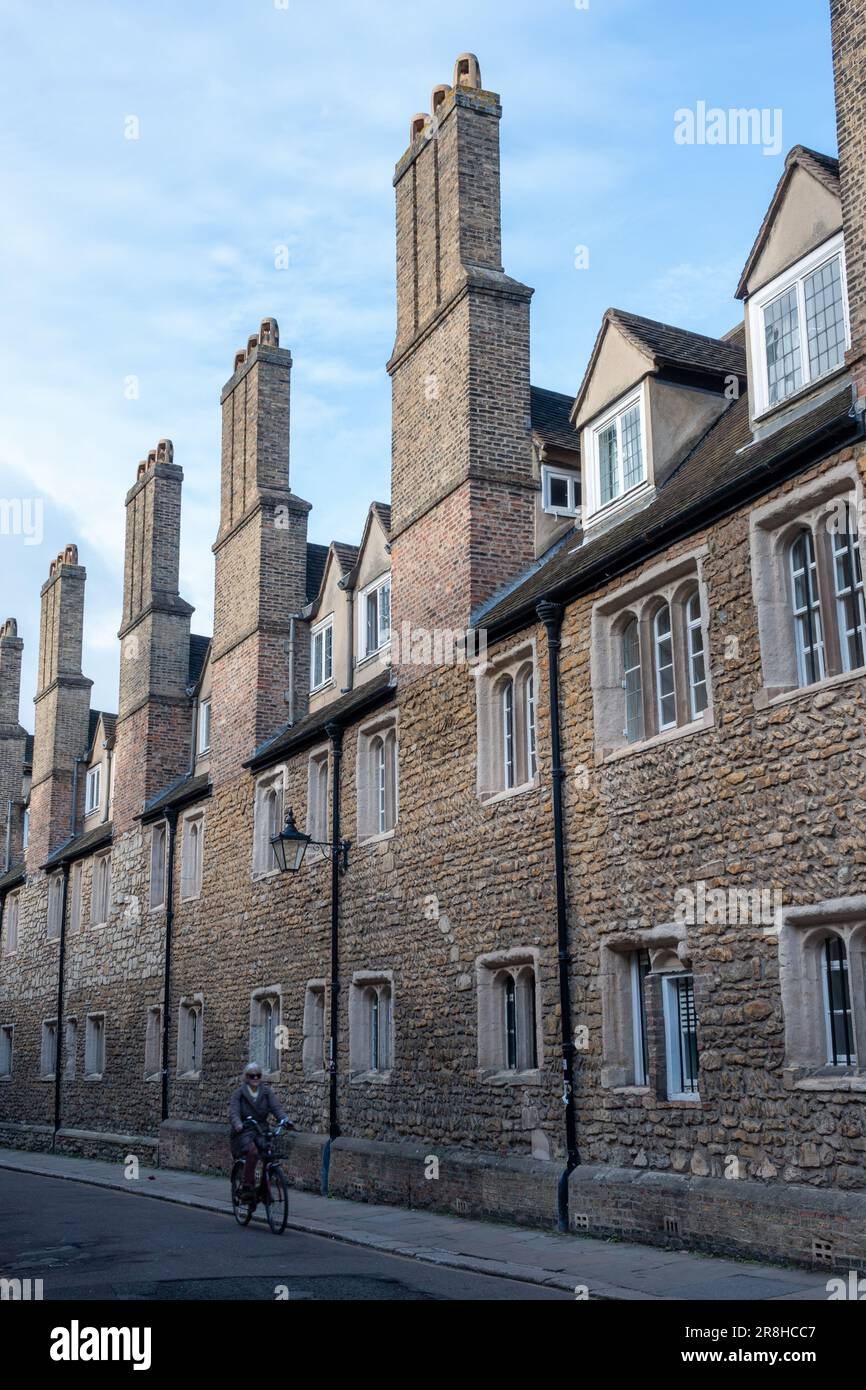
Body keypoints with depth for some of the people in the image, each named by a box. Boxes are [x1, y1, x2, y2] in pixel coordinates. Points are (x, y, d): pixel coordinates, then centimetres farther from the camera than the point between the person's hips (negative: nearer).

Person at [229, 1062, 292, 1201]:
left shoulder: (267, 1091, 5)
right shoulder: (238, 1093, -2)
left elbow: (277, 1108, -8)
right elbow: (233, 1113, -15)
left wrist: (285, 1119, -28)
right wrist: (238, 1124, -37)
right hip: (244, 1132, -3)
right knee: (252, 1151, -32)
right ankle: (247, 1188, -23)